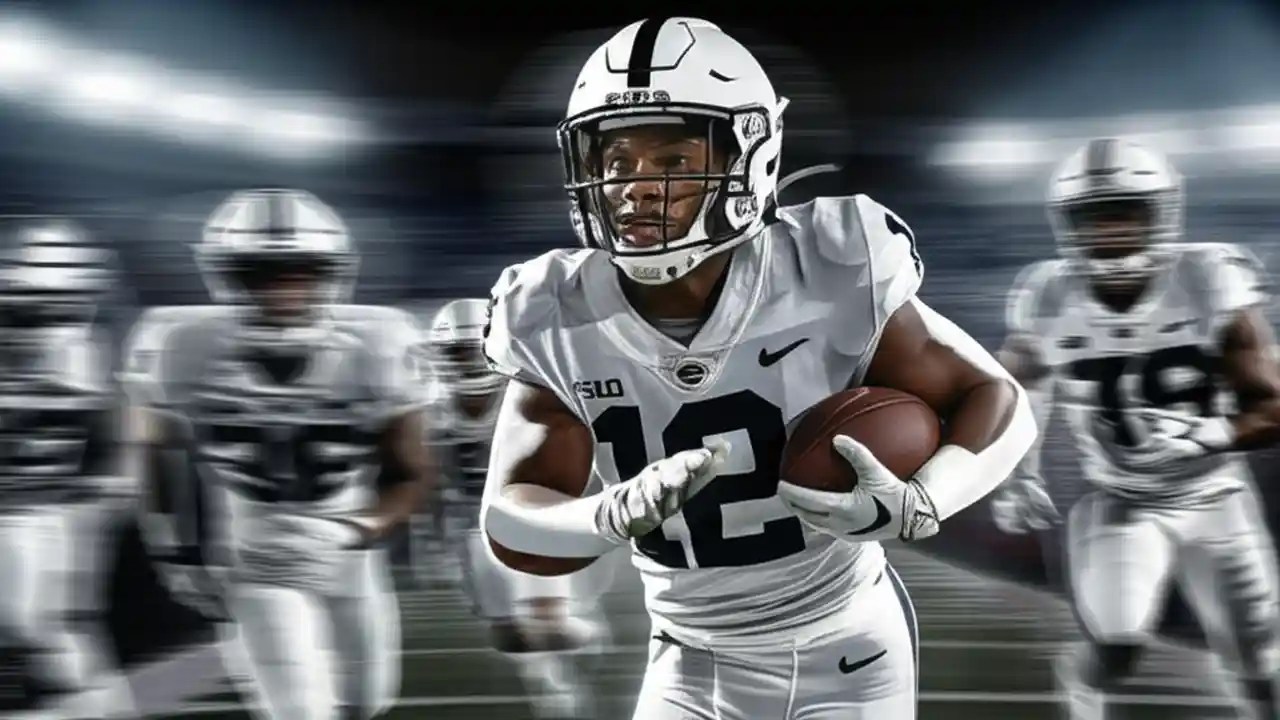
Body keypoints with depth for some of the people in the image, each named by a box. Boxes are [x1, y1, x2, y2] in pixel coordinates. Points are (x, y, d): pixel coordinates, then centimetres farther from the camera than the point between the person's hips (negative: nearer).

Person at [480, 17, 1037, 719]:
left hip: (843, 654, -2)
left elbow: (993, 399, -13)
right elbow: (511, 525, -18)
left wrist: (913, 505, -34)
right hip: (695, 661, 2)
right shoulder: (559, 325, -15)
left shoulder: (829, 280, -23)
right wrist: (617, 513, -41)